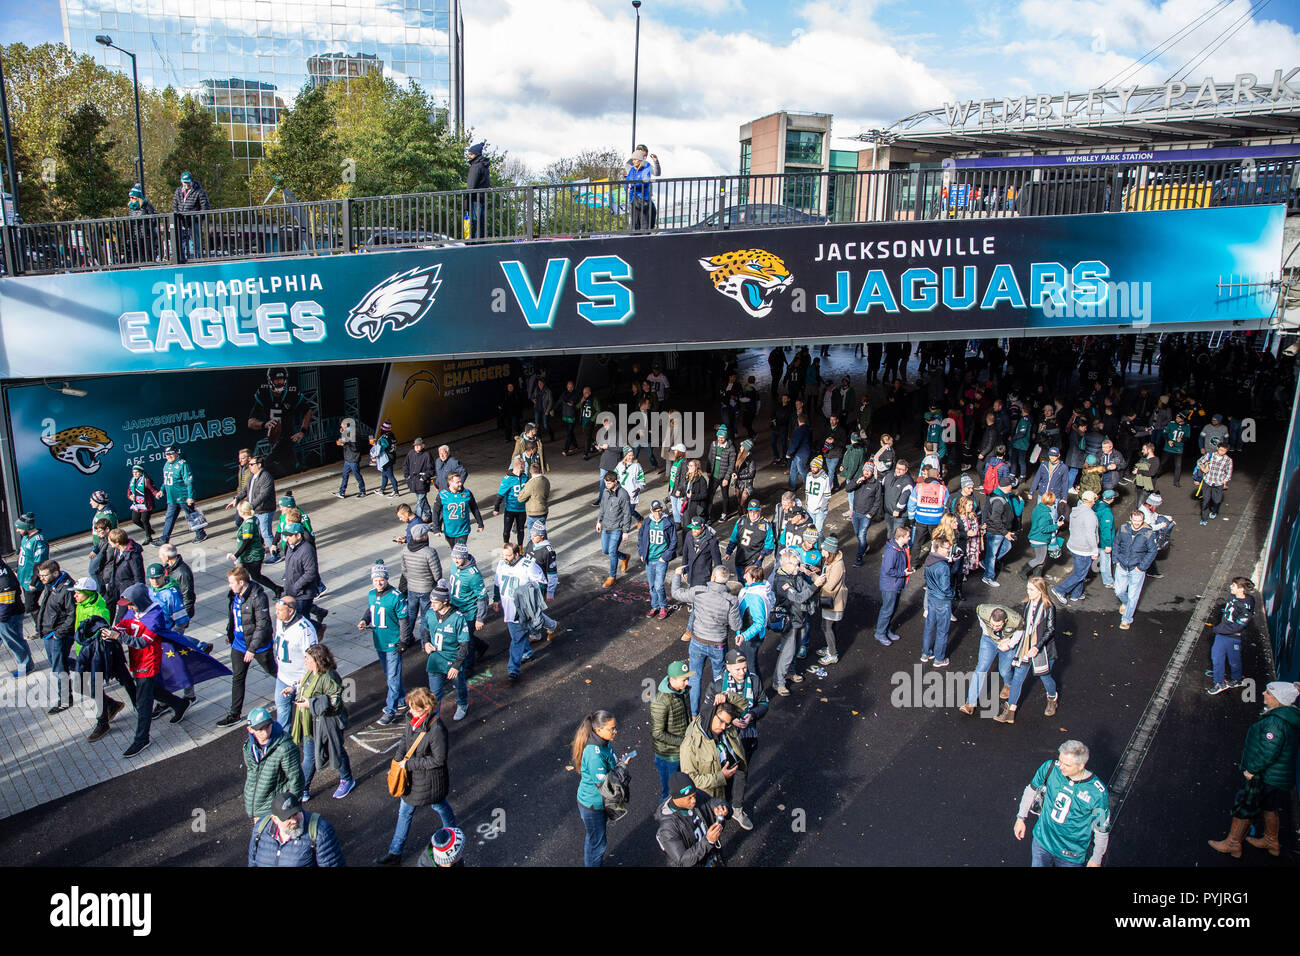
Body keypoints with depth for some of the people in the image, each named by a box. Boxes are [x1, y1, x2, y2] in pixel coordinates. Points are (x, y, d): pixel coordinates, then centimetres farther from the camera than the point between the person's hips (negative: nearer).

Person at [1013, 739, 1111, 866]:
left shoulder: (1098, 793, -26)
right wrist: (1021, 818, 9)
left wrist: (1096, 860, 1)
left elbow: (1102, 828, -10)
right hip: (1042, 840, 2)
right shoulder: (1050, 768, -19)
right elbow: (1032, 790, 2)